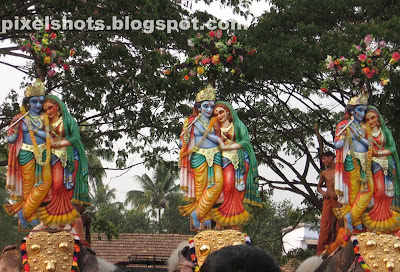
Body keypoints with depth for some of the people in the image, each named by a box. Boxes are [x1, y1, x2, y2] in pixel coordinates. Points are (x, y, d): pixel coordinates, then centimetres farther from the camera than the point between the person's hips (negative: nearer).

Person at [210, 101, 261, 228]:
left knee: (239, 189, -8)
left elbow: (245, 142, -2)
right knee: (228, 186, -17)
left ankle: (236, 223, -6)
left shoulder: (238, 125, 8)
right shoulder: (217, 128, 15)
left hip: (241, 159, -1)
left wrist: (228, 147, -7)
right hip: (227, 159, 1)